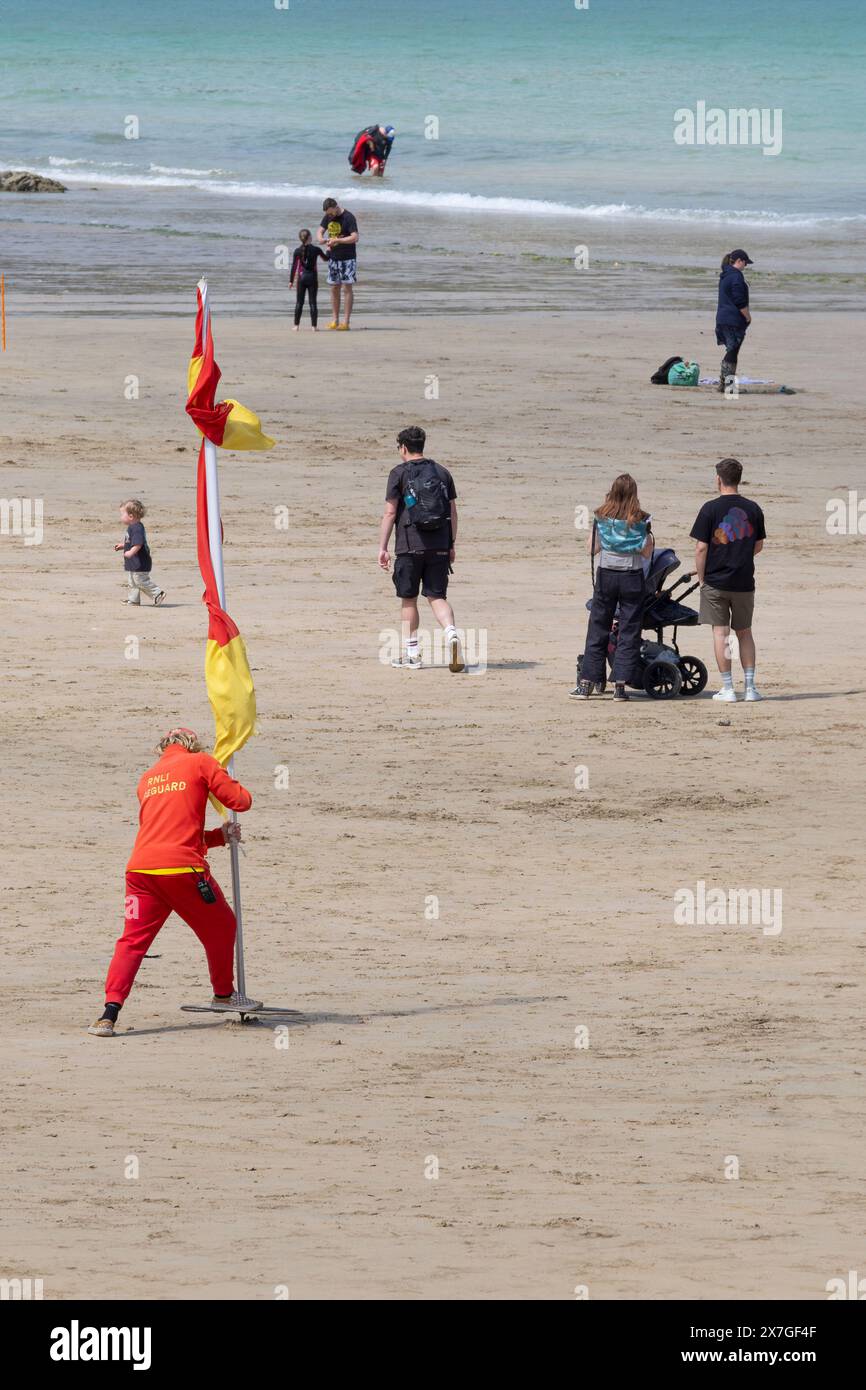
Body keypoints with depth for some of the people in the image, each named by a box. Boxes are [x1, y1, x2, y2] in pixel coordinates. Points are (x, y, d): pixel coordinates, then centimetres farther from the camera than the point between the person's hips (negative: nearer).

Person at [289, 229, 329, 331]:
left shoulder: (297, 251, -5)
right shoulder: (316, 250, -6)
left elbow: (294, 267, -2)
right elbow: (326, 258, 11)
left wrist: (291, 280, 5)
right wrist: (328, 250, 31)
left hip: (301, 278, 1)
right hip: (312, 278, -1)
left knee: (299, 302, 8)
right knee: (313, 302, 3)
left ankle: (296, 325, 8)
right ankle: (314, 326, 0)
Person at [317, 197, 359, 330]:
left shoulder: (348, 217, -15)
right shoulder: (328, 217, 5)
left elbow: (355, 238, -22)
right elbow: (320, 230, 12)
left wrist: (337, 240, -27)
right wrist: (321, 238, -12)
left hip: (348, 259, -7)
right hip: (333, 258, 7)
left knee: (347, 288, -6)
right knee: (334, 288, 8)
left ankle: (346, 321, -6)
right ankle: (335, 319, 15)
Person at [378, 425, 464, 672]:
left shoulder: (399, 473, -3)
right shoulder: (442, 473, 10)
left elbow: (390, 512, -6)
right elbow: (453, 512, 11)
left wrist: (382, 547, -2)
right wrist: (451, 546, 18)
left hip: (409, 545, -3)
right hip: (439, 546, 3)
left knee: (408, 599, 8)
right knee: (437, 596, 5)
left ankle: (411, 652, 11)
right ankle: (451, 632, -23)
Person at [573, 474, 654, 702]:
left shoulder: (602, 517, -2)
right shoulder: (640, 520, -7)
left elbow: (592, 549, 3)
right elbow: (647, 552, -5)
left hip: (606, 575, 2)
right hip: (633, 578, -2)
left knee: (597, 630, 9)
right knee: (629, 632, 4)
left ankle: (586, 683, 7)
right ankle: (620, 684, -2)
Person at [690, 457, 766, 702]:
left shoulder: (710, 509, -10)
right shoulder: (752, 509, 1)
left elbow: (701, 548, -11)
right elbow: (758, 546, 10)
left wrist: (701, 578, 0)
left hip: (716, 580, -3)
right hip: (744, 581, 3)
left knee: (720, 633, 2)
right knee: (744, 632, 13)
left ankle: (727, 689, 2)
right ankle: (750, 687, 11)